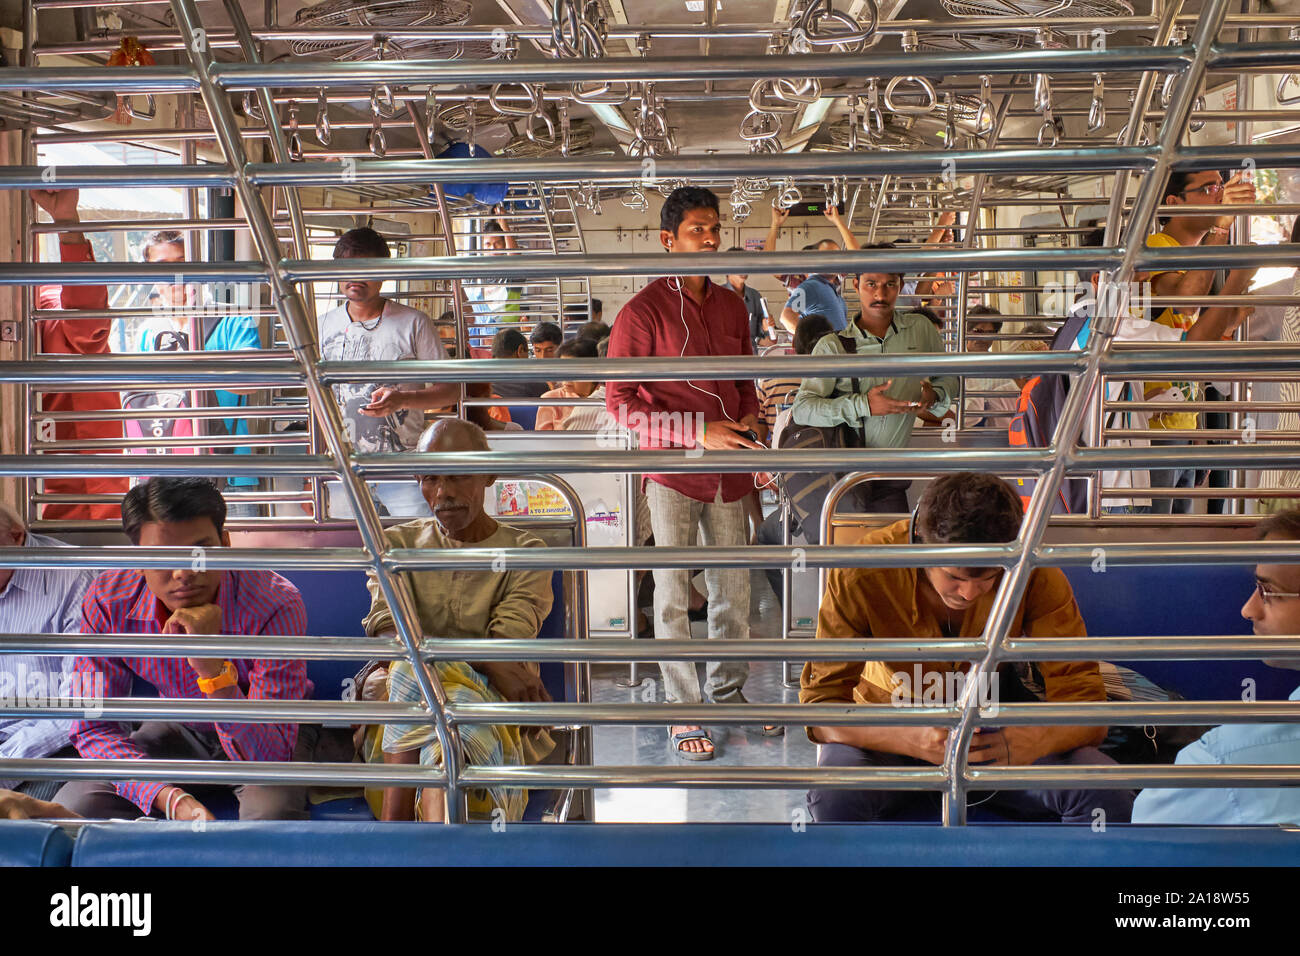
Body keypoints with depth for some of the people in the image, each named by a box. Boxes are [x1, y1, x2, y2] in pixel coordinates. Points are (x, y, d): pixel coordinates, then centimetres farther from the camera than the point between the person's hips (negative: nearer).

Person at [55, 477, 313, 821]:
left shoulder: (275, 605, -33)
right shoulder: (107, 603, -22)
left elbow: (268, 757, -36)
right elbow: (94, 729, -16)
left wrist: (214, 667, -51)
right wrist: (173, 799, -33)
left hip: (268, 733, -3)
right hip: (179, 729, 3)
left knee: (272, 813, -35)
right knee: (73, 805, -21)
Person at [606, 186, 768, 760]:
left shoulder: (732, 308, 9)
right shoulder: (643, 312, -10)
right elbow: (619, 400, -12)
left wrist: (749, 422, 3)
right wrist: (699, 431, -18)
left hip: (729, 470, 6)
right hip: (673, 471, -5)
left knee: (734, 587, 14)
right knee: (674, 594, 2)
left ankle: (728, 691, 31)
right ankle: (682, 711, 13)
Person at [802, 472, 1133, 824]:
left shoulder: (1034, 572, -19)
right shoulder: (861, 574, -24)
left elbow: (1086, 705, -17)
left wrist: (1038, 739, -42)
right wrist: (914, 739, -43)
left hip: (997, 734, 1)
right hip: (890, 735, -1)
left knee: (1107, 794, -25)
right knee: (833, 797, -34)